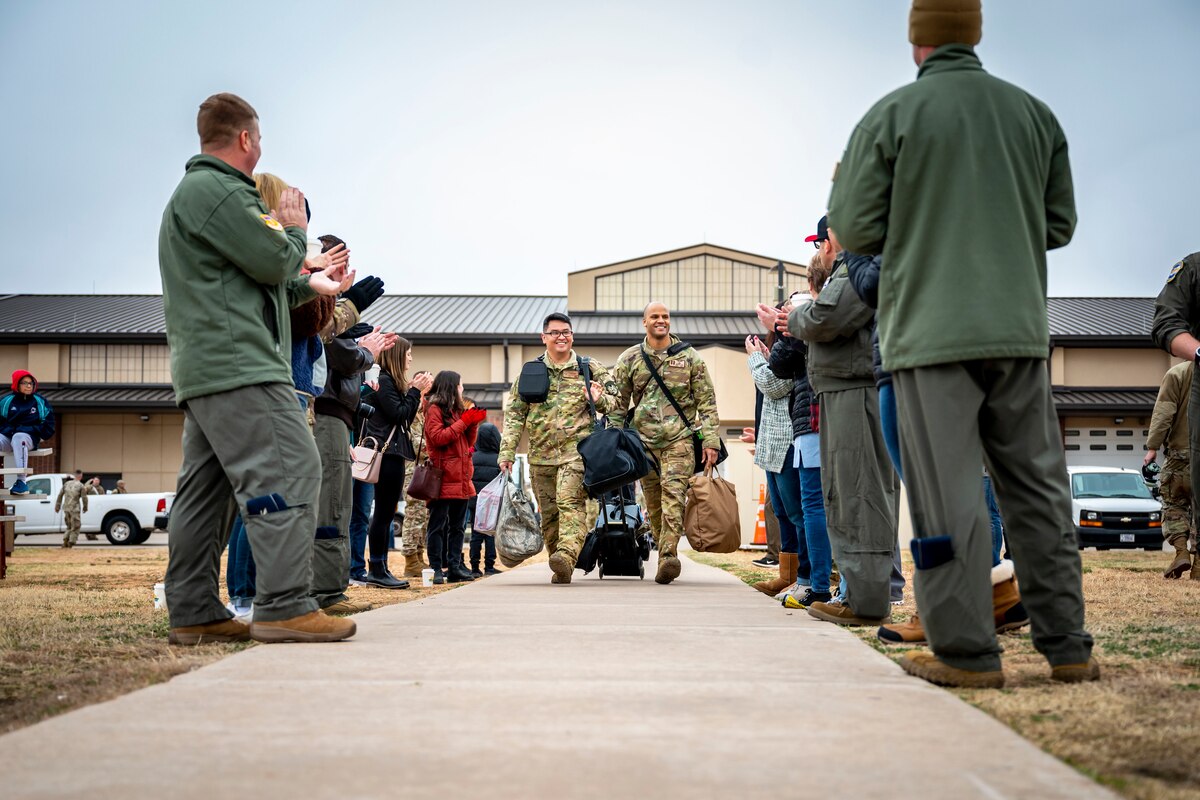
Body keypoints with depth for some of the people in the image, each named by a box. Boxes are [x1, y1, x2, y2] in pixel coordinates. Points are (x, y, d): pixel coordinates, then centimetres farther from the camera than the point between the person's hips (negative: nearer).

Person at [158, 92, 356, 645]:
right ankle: (285, 607, -18)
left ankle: (193, 613, 10)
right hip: (237, 363, -11)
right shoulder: (214, 190, -8)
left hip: (203, 371, 11)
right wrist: (294, 230, 8)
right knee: (289, 470, -14)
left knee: (207, 488, 9)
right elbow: (273, 261, -11)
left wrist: (310, 287, 28)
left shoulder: (197, 190, 26)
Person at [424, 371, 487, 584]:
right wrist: (463, 423, -11)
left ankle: (454, 567, 11)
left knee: (457, 526, 8)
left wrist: (474, 423, 5)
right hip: (443, 478, -8)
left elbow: (469, 442, 22)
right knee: (438, 525, -6)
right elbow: (437, 437, -16)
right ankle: (436, 569, -5)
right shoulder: (434, 409, -2)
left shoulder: (457, 410, 22)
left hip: (461, 478, 8)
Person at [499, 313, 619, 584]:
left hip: (577, 450, -3)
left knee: (571, 502, -22)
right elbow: (514, 414, 10)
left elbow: (616, 403, 13)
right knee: (548, 513, 6)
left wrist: (600, 400, -10)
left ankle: (566, 556, -35)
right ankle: (560, 570, 15)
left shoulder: (590, 368, 9)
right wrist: (507, 452, 1)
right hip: (541, 454, 3)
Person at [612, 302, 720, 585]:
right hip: (645, 440, 2)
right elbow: (618, 403, 11)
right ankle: (667, 558, 14)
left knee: (673, 494, -18)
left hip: (680, 439, -2)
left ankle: (668, 555, -27)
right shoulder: (629, 359, 9)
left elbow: (706, 401, 6)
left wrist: (710, 441, -2)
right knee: (654, 503, 4)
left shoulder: (689, 357, 6)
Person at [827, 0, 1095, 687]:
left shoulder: (893, 115, -3)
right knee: (1038, 487, 10)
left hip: (931, 329, -4)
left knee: (949, 493, -2)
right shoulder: (1034, 113, 9)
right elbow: (1059, 224, 13)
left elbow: (855, 228, -3)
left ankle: (968, 652, -1)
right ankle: (1067, 648, 14)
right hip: (1020, 327, 4)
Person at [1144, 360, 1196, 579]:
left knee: (1174, 504, 11)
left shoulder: (1177, 374, -5)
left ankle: (1181, 551, -4)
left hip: (1180, 455, -3)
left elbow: (1163, 413, -11)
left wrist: (1153, 446, -10)